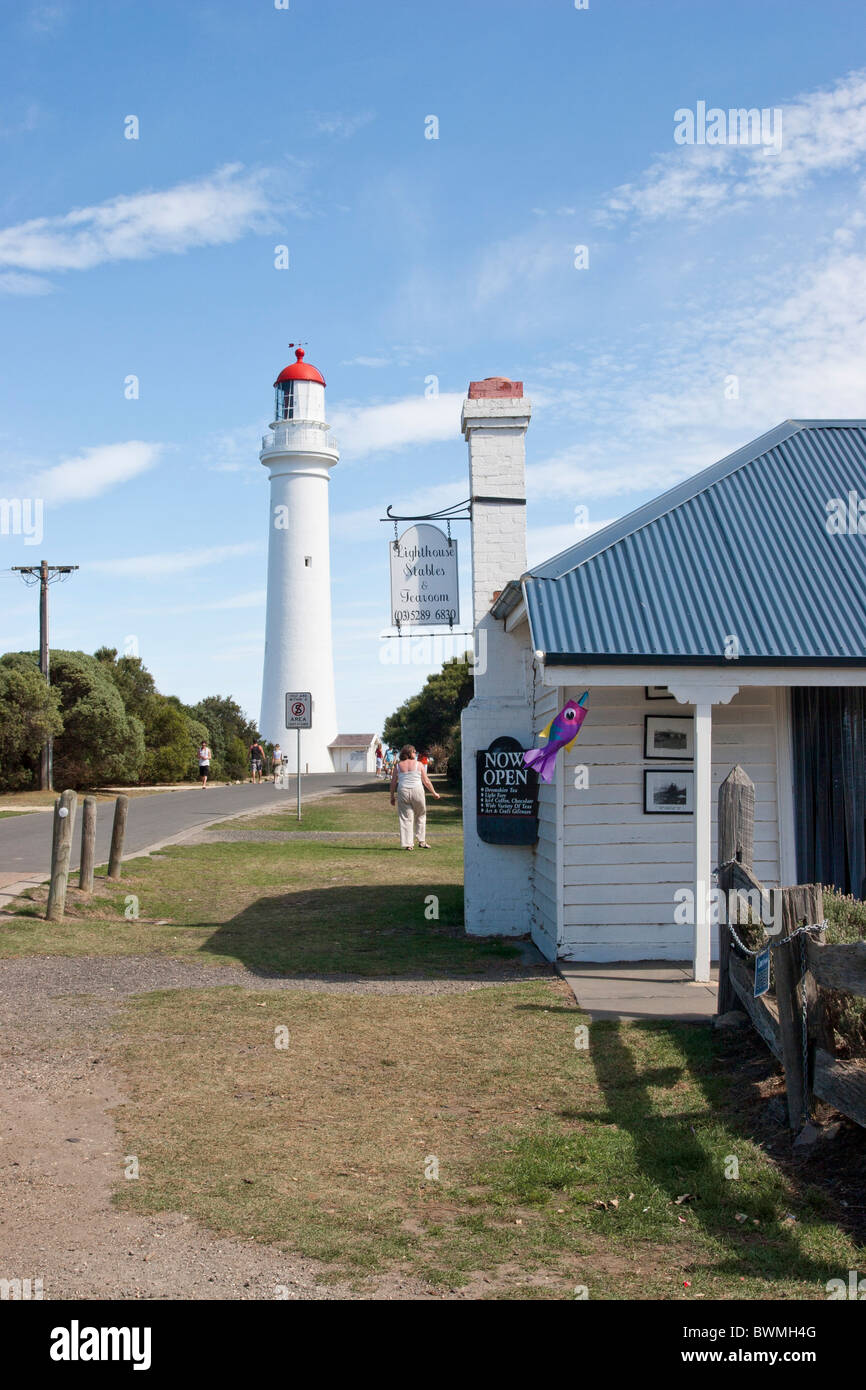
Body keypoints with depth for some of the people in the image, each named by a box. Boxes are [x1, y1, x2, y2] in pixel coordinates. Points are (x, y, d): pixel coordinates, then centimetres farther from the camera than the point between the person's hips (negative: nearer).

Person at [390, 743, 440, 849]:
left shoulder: (398, 766, 6)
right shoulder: (418, 764, 1)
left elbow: (393, 783, 5)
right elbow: (426, 781, 4)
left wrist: (392, 797, 15)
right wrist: (434, 793, 16)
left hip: (403, 793, 1)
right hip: (417, 792, -1)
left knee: (406, 818, 6)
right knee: (420, 816, 16)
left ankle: (407, 844, 1)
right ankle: (422, 841, 14)